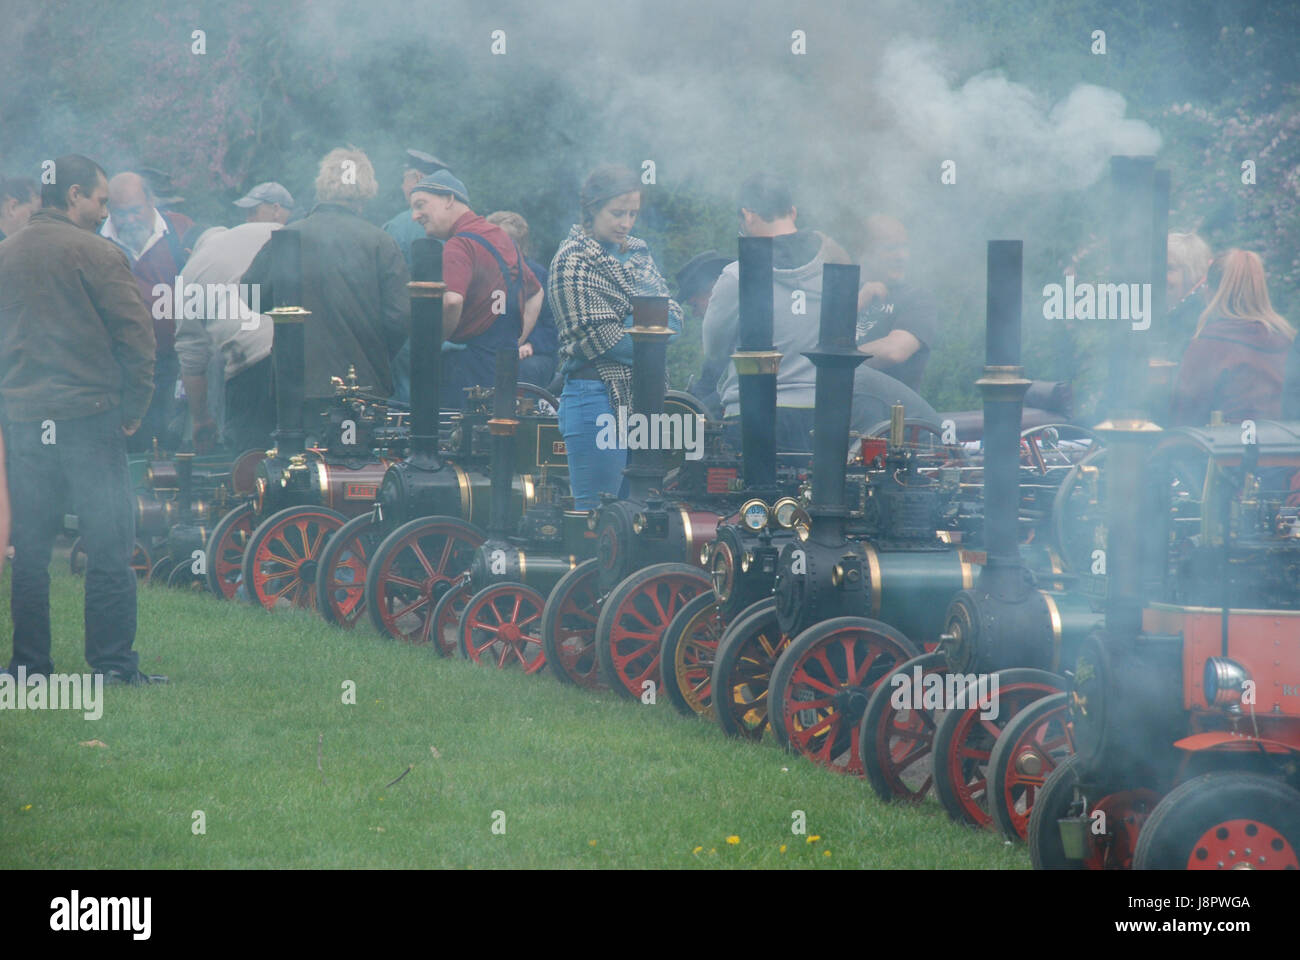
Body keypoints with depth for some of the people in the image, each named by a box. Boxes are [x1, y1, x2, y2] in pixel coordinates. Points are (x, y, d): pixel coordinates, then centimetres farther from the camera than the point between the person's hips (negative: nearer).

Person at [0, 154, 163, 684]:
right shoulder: (95, 253, -8)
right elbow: (134, 331, -11)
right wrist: (134, 404, -1)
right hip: (89, 416, -5)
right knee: (109, 549, -2)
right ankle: (113, 664, -3)